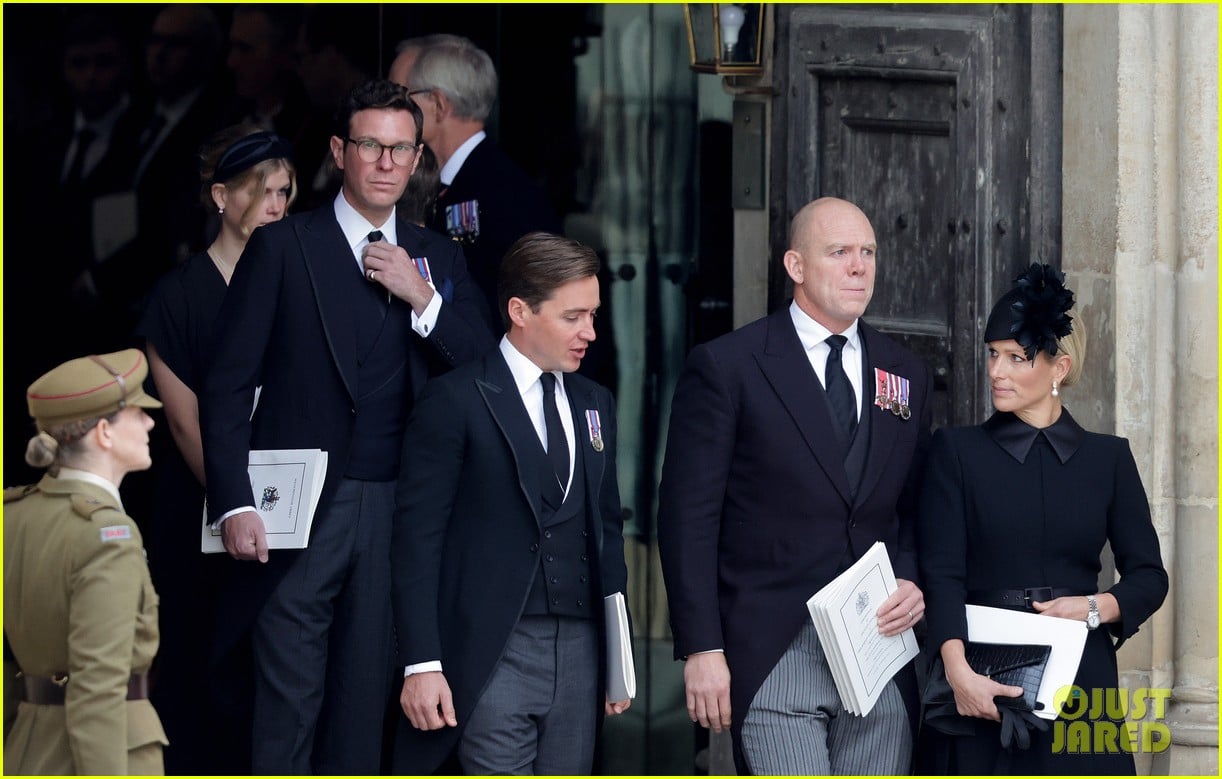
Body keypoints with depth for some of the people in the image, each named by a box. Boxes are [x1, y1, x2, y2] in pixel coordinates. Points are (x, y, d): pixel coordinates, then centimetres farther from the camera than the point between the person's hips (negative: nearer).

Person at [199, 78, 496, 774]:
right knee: (287, 704, -5)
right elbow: (227, 386, -2)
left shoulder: (439, 259, 13)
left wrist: (422, 298, -8)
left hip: (396, 516, 4)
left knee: (365, 703, 6)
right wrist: (234, 505, -11)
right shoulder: (283, 247, 1)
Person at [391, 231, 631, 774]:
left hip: (579, 649, 6)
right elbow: (417, 539, -7)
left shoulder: (594, 404, 15)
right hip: (494, 653, -6)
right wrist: (421, 664, -13)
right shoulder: (455, 401, -4)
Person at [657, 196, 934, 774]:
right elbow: (687, 518, -4)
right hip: (774, 655, -5)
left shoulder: (906, 375, 15)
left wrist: (912, 581, 0)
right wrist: (701, 648, -10)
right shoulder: (727, 368, -1)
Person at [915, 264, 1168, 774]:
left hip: (1079, 679, 1)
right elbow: (941, 573, -6)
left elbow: (1149, 576, 10)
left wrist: (1096, 608, -11)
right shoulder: (957, 451, 4)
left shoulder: (1108, 459, 10)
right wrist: (958, 671, -21)